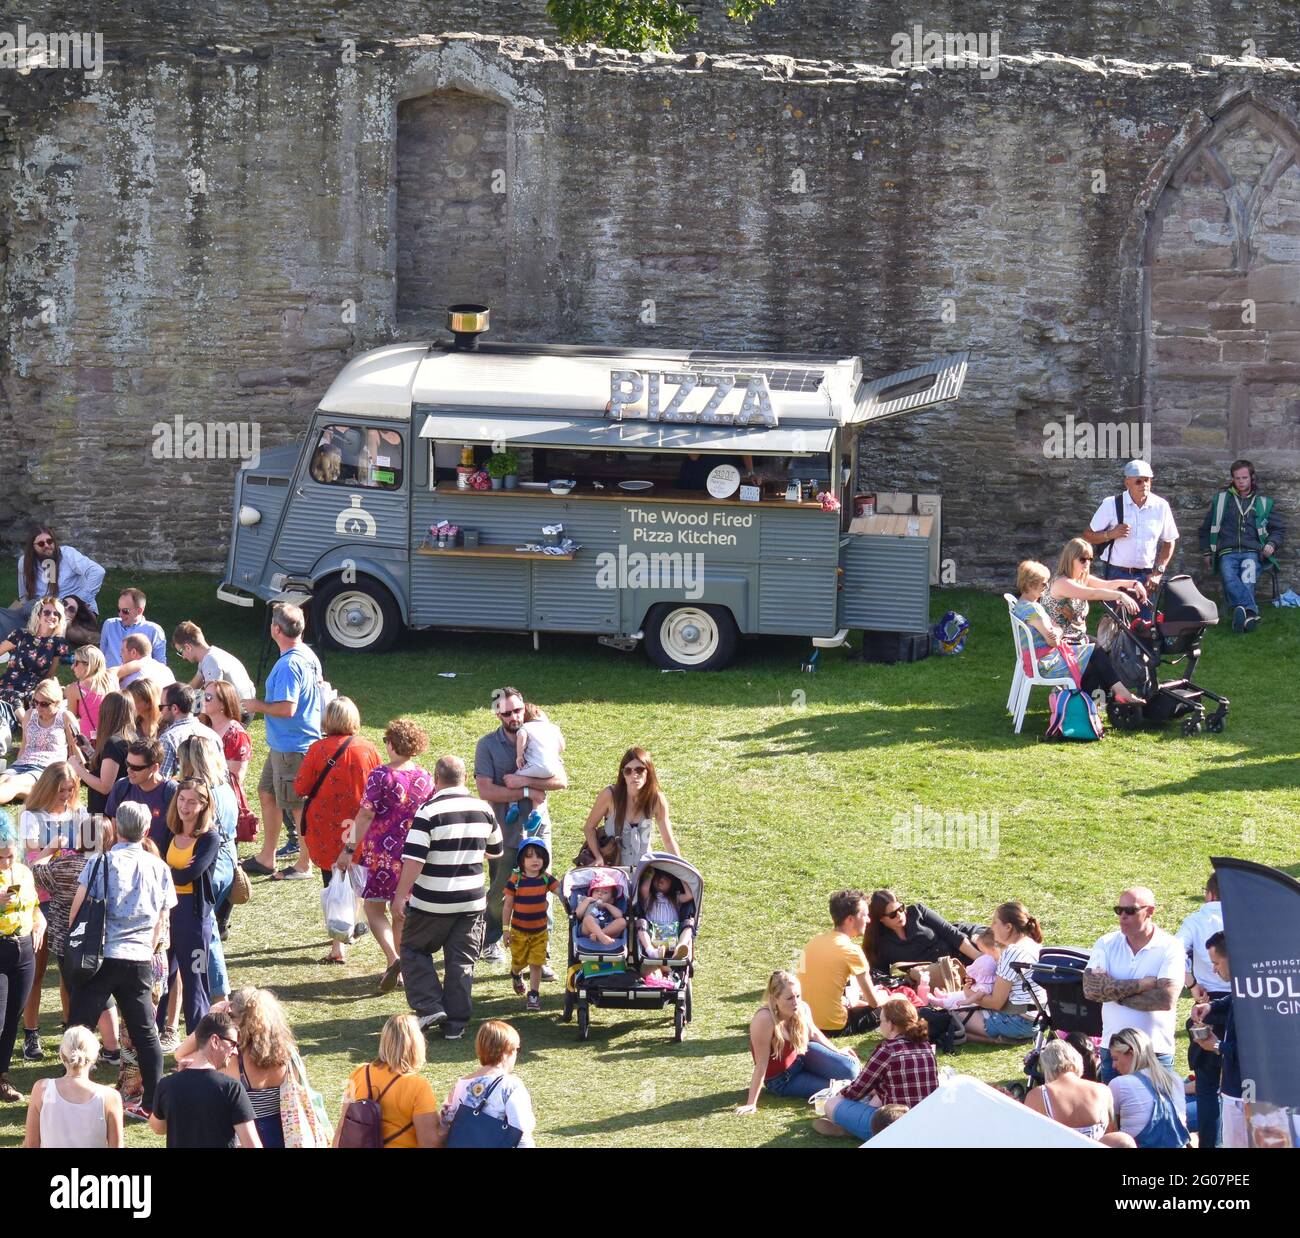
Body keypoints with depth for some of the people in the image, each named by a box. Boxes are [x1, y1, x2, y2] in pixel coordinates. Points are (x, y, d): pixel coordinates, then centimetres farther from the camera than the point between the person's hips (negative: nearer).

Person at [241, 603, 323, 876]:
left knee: (297, 805, 1)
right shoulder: (309, 656, 6)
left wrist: (258, 706, -13)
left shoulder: (288, 665, -25)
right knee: (267, 792, 20)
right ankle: (266, 858, 30)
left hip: (291, 748, -10)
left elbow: (287, 708, -30)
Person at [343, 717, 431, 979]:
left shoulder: (380, 775, -14)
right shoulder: (426, 778, 1)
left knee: (374, 908, 5)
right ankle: (395, 971, 20)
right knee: (401, 913, 15)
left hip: (381, 852, -5)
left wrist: (349, 849, -11)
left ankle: (393, 958, -16)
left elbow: (366, 815, -15)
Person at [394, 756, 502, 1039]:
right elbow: (495, 851, 17)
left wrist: (401, 895, -9)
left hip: (432, 903, -4)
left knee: (414, 951, 14)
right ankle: (456, 1023, 11)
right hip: (472, 900, 4)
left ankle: (430, 1007, 3)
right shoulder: (483, 810, 1)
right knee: (462, 962, 11)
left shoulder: (429, 812, -15)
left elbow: (414, 860, -18)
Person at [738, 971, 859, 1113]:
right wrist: (751, 1104, -28)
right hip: (782, 1081, -5)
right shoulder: (765, 1019, -36)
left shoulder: (802, 1009, -17)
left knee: (850, 1070, -9)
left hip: (803, 1056, 5)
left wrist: (838, 1052, 11)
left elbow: (814, 1034, 7)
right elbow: (761, 1064, -31)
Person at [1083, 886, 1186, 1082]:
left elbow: (1166, 999, -18)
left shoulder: (1170, 947, -5)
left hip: (1155, 1051, -3)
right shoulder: (1106, 944, 4)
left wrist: (1115, 992, -10)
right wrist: (1142, 984, -15)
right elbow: (1091, 988, -11)